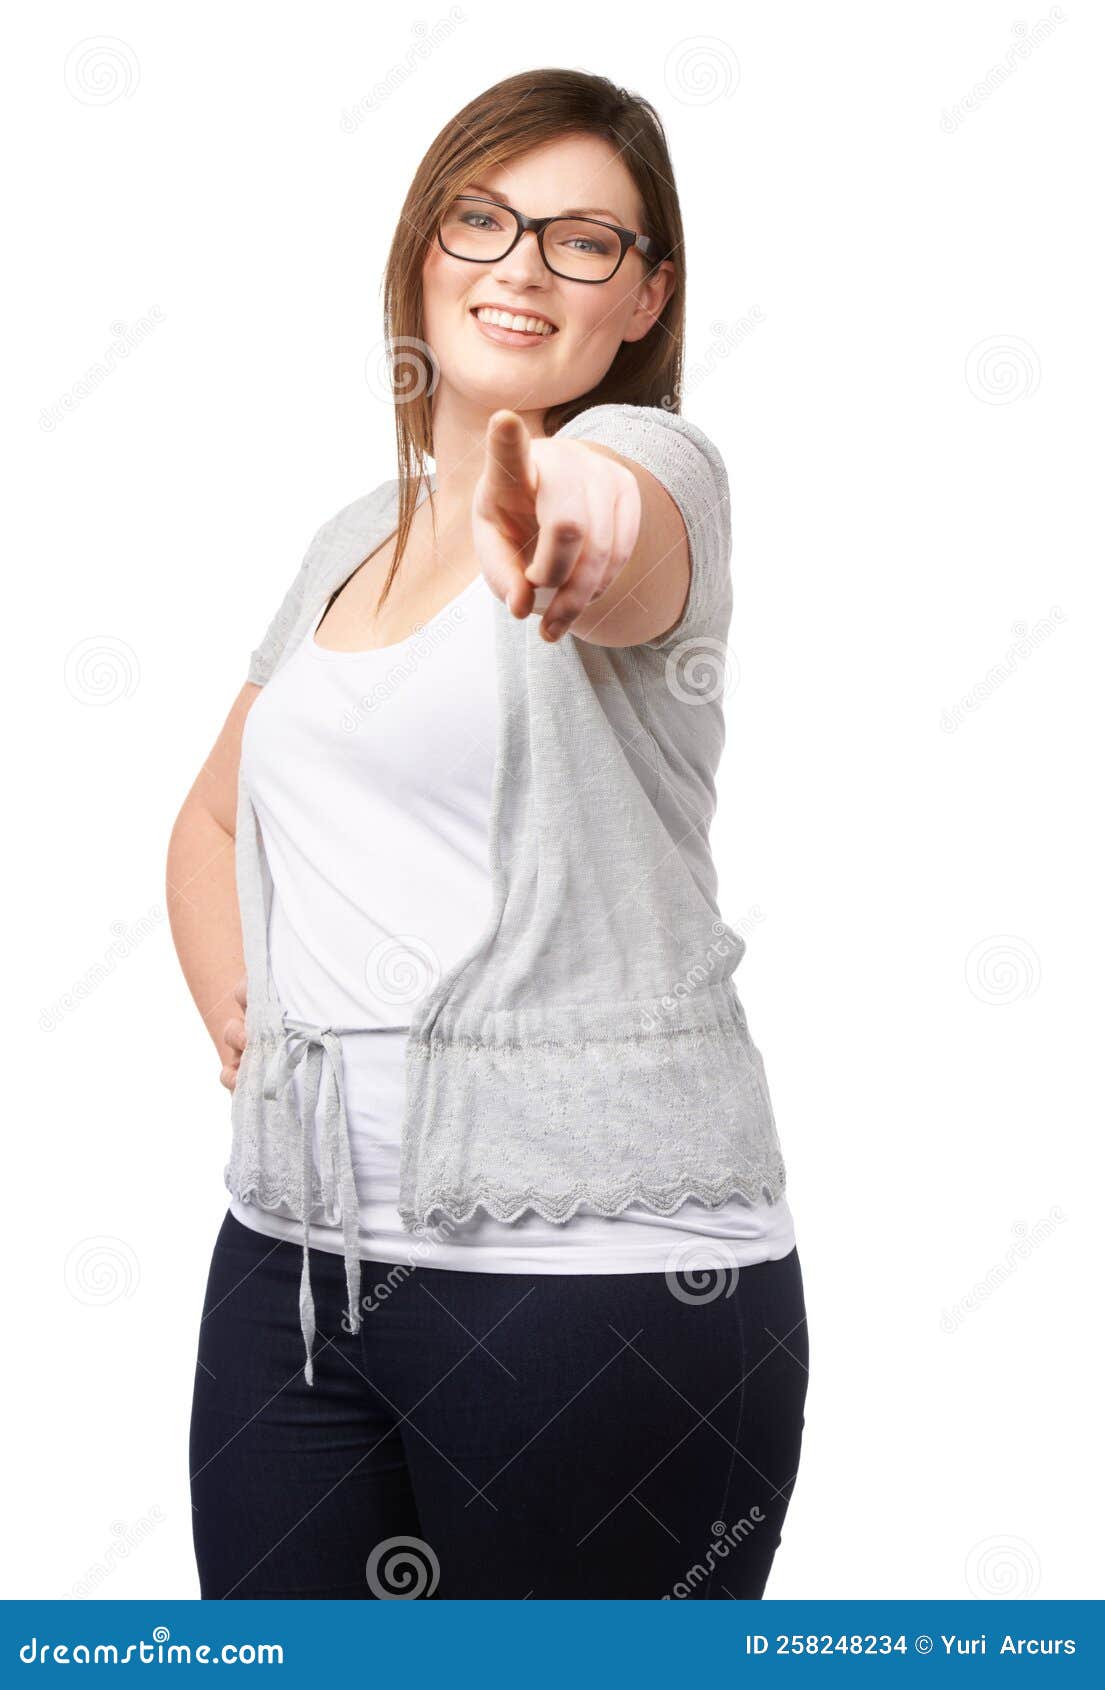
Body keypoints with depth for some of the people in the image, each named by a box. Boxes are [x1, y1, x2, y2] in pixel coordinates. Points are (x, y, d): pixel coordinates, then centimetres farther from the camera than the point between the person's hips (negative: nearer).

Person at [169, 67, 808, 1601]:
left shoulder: (653, 461, -3)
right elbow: (217, 817, 27)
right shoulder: (353, 544, 15)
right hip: (294, 1246, 6)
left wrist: (571, 513, -53)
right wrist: (235, 1013, 9)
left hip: (601, 1261, -5)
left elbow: (629, 577, -29)